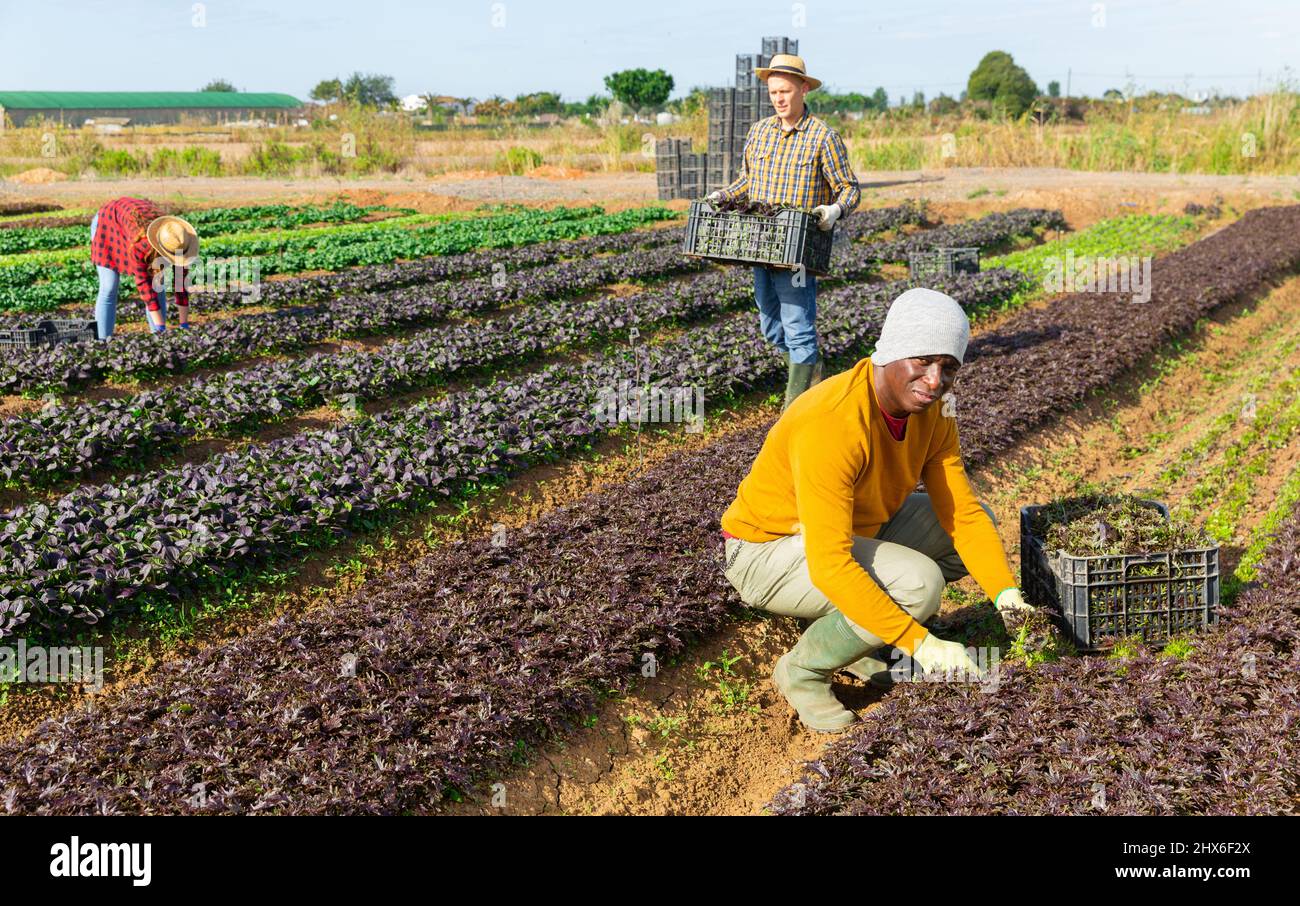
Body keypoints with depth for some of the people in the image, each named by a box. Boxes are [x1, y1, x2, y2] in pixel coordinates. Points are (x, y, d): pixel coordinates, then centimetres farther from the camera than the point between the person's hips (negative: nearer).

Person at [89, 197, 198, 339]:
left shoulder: (175, 242, -28)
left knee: (157, 283, -3)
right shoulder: (139, 244, -43)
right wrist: (160, 327, -36)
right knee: (109, 289, -12)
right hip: (109, 223, -5)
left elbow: (180, 281, -21)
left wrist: (184, 324, -21)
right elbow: (144, 284, -37)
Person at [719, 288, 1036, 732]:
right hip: (767, 550, -9)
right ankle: (802, 669, -5)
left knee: (978, 524, 3)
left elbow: (962, 513, -5)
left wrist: (1006, 594, -19)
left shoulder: (932, 409, -9)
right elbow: (830, 565, -38)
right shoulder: (832, 424, -35)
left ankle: (857, 633, 9)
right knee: (918, 584, -29)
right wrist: (919, 642, -39)